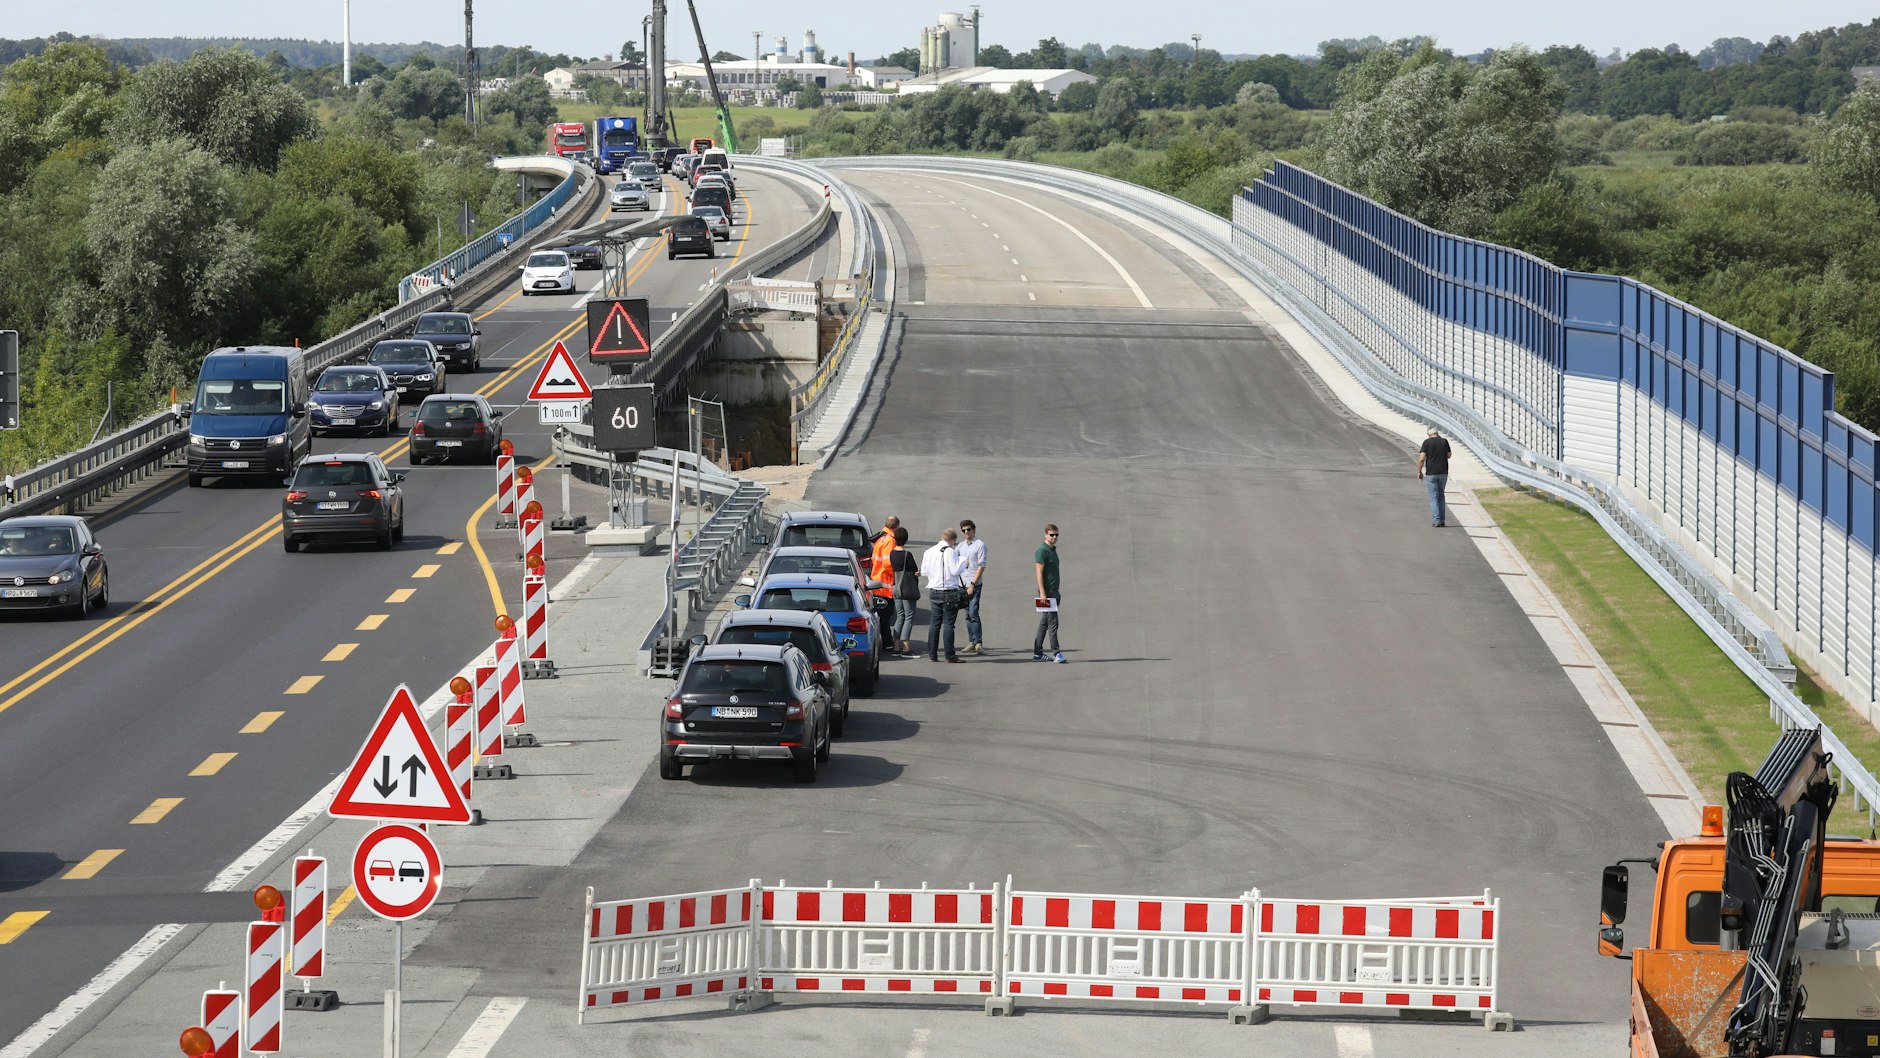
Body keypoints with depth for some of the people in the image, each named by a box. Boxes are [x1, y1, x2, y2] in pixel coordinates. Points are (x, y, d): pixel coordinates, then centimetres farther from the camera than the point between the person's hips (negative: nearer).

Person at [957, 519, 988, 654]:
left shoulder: (980, 545, -4)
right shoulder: (961, 546, 15)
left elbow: (981, 566, -9)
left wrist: (972, 584, -13)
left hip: (975, 585, -6)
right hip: (963, 584, 6)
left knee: (973, 613, -13)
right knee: (968, 614, 6)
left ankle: (978, 643, -12)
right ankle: (971, 642, 9)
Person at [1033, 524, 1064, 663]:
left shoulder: (1053, 550, 17)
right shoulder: (1042, 551, -11)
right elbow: (1039, 573, -16)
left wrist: (1058, 593, 23)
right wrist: (1042, 593, -22)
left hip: (1054, 591, 9)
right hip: (1047, 592, -9)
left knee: (1044, 623, 10)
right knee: (1052, 622, -10)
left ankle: (1037, 653, 14)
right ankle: (1056, 653, -10)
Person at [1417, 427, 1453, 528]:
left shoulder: (1427, 442, -8)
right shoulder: (1444, 441, 1)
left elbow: (1421, 458, -12)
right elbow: (1448, 455, 15)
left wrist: (1419, 471, 1)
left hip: (1431, 473, -3)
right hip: (1443, 473, 3)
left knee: (1434, 497, 1)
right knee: (1441, 495, 16)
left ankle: (1437, 521, -6)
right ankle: (1442, 520, 14)